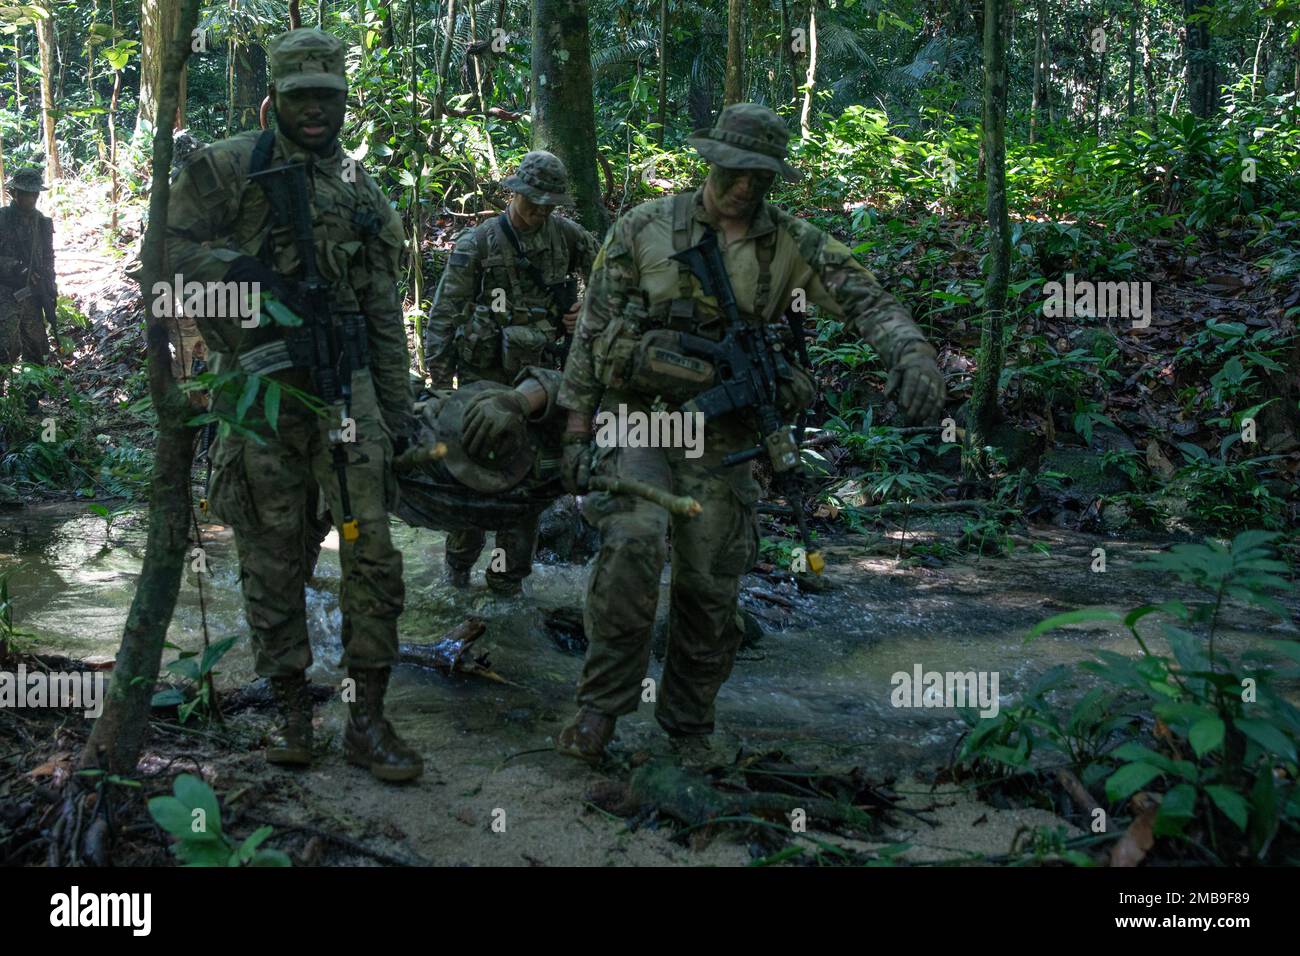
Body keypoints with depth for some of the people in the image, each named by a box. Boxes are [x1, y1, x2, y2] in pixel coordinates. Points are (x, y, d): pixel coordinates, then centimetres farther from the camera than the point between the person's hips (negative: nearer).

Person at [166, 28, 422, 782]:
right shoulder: (230, 168, 4)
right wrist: (237, 272, -16)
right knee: (274, 558, 5)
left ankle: (367, 719, 6)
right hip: (261, 383, -2)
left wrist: (398, 406, 12)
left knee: (373, 553, -4)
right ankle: (292, 709, 19)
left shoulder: (363, 192, 15)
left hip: (346, 387, 3)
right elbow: (173, 249, 0)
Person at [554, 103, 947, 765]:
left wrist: (912, 353, -28)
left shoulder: (793, 245, 2)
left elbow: (868, 302, -6)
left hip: (721, 439, 3)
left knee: (711, 588, 7)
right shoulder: (645, 228, -1)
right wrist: (576, 429, -1)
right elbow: (592, 329, 2)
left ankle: (688, 725, 27)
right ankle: (600, 706, -11)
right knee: (635, 542, -27)